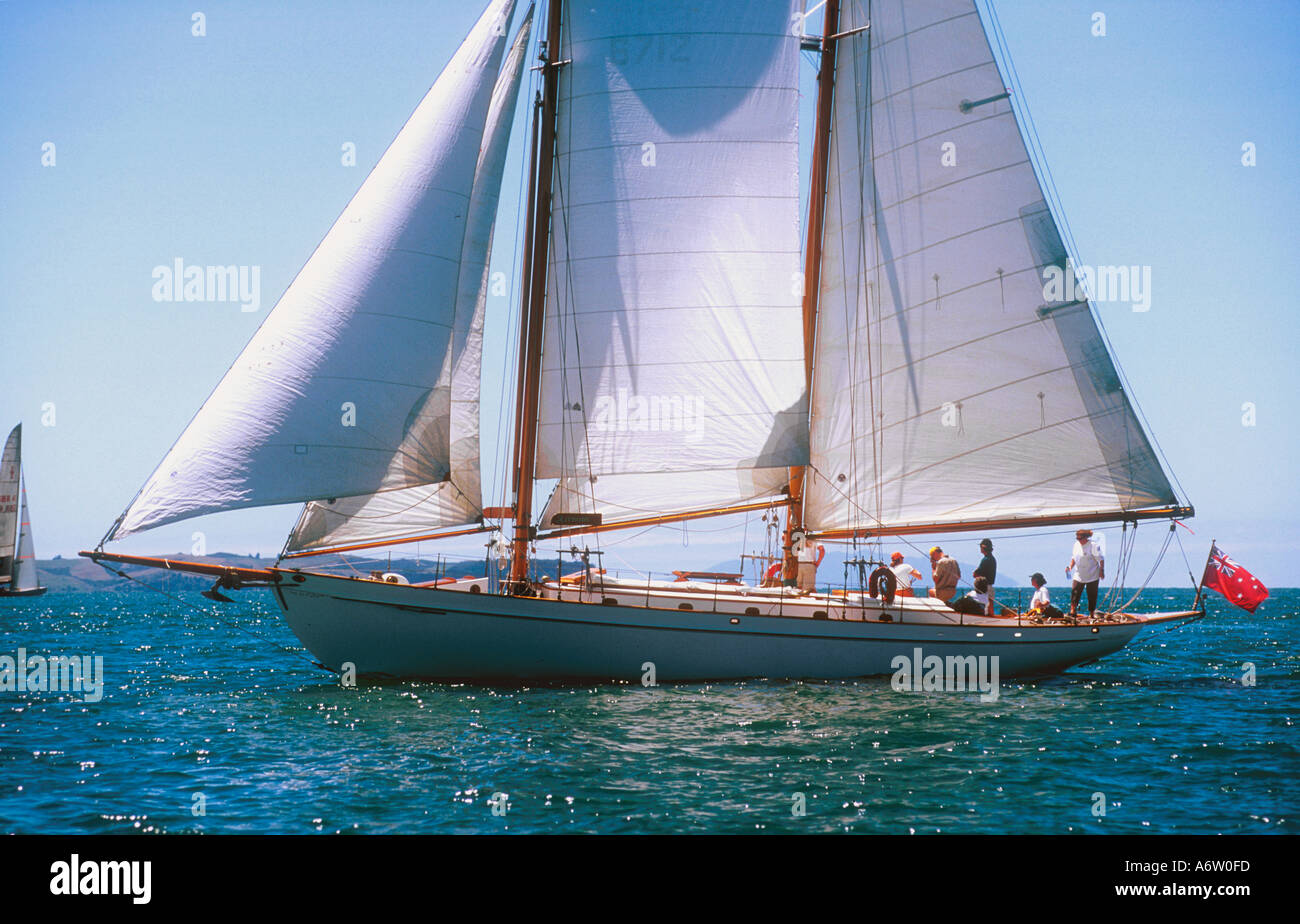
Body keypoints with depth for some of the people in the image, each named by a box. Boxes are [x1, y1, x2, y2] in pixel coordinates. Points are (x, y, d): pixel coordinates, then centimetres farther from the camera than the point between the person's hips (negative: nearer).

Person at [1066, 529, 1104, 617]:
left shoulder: (1093, 546, -14)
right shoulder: (1076, 545, 6)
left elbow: (1101, 559, -12)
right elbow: (1074, 557, 17)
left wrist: (1101, 570, -19)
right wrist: (1070, 566, 2)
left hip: (1092, 576, -5)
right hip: (1078, 576, 5)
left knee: (1092, 596, 2)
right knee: (1074, 593, -5)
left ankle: (1091, 615, 12)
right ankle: (1073, 612, -2)